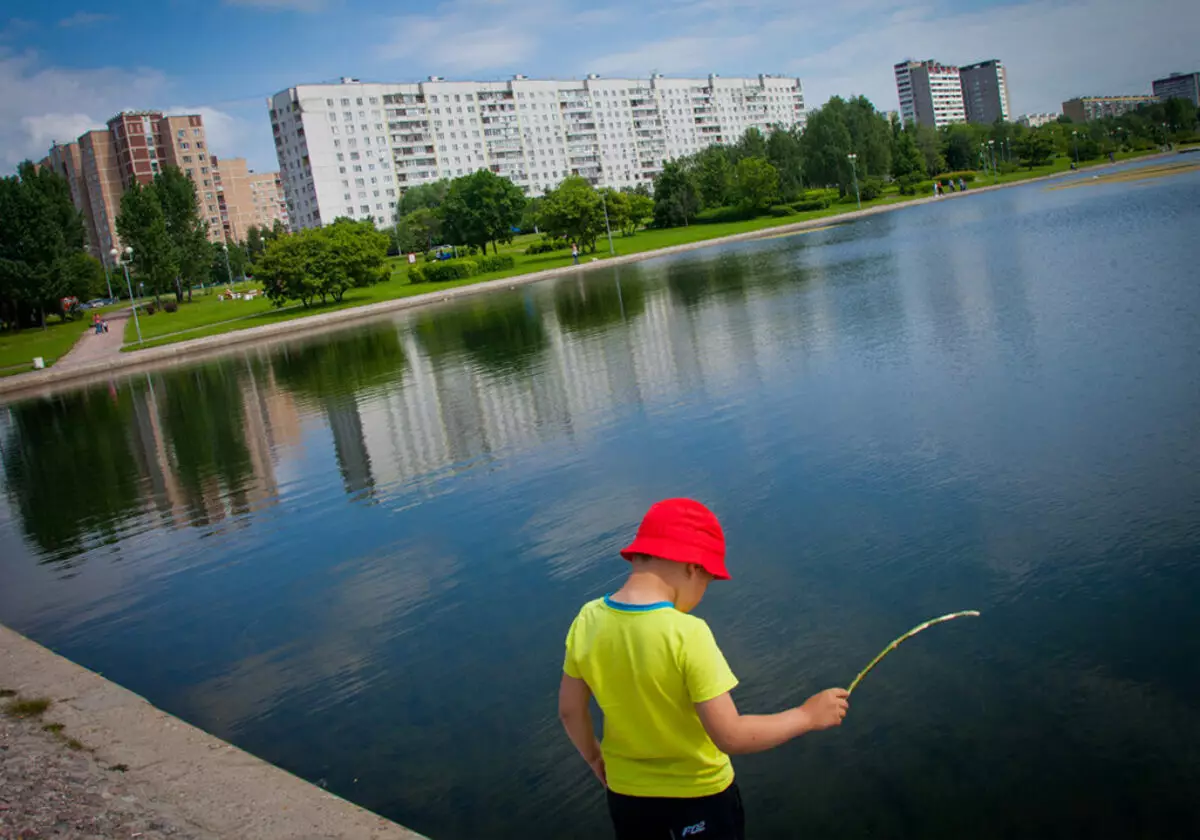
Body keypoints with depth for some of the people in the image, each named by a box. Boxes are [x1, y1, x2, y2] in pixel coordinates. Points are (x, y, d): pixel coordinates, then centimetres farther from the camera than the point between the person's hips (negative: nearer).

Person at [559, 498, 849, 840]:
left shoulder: (587, 620, -15)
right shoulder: (687, 634, -30)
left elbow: (570, 711, -3)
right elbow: (730, 736, -28)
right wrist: (808, 715, -15)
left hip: (626, 791, 4)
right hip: (700, 793, -4)